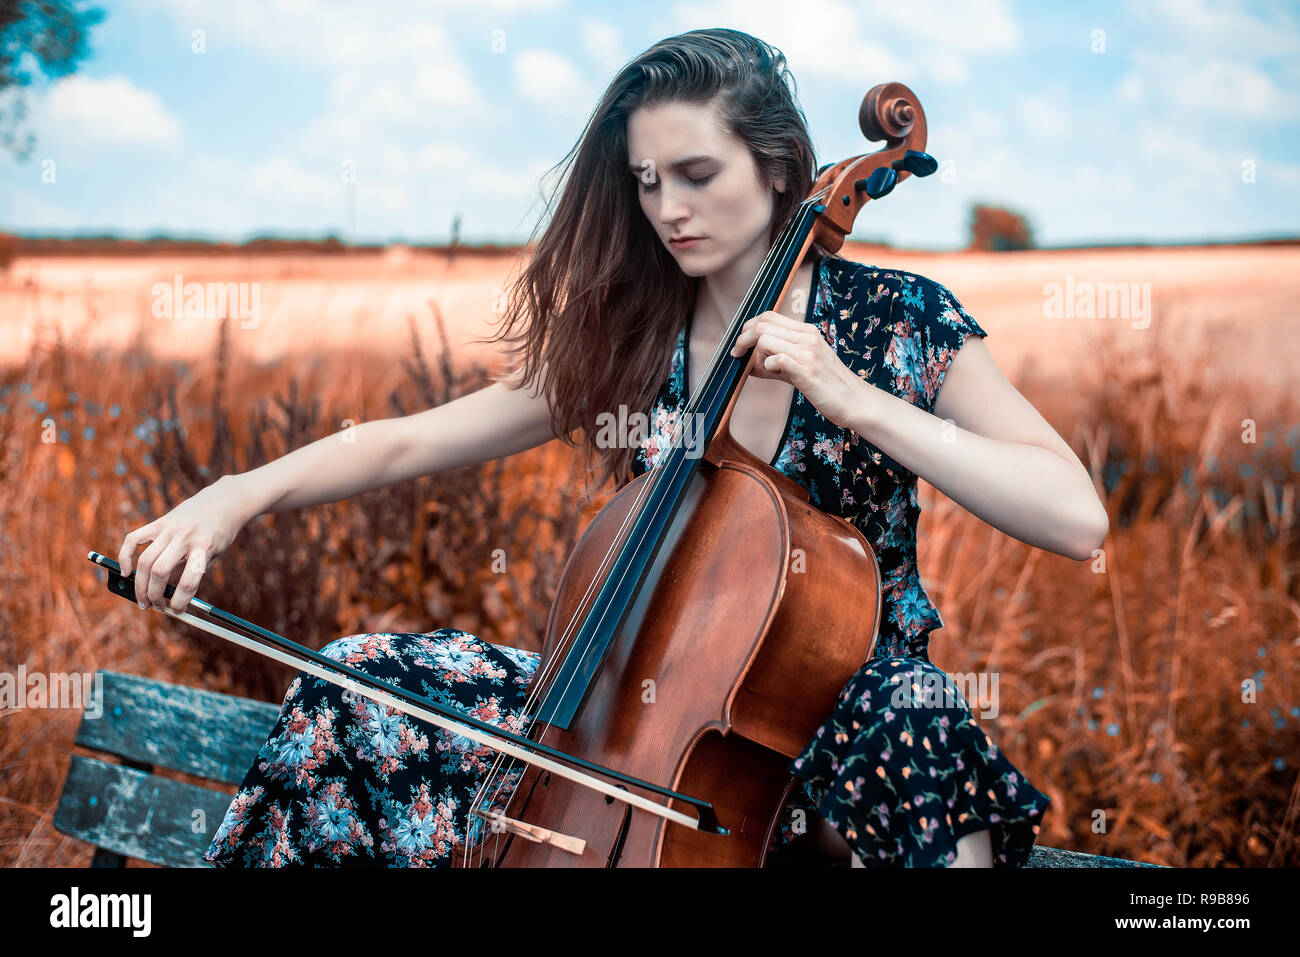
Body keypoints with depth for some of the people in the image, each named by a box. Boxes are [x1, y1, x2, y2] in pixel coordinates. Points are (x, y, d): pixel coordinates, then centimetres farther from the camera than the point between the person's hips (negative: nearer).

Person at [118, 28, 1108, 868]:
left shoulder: (895, 319, -8)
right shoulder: (632, 341, 3)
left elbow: (1077, 518, -19)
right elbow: (413, 440, 1)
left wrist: (853, 399, -26)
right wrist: (240, 494, -15)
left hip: (846, 699, -3)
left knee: (913, 717, -40)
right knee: (356, 685, -6)